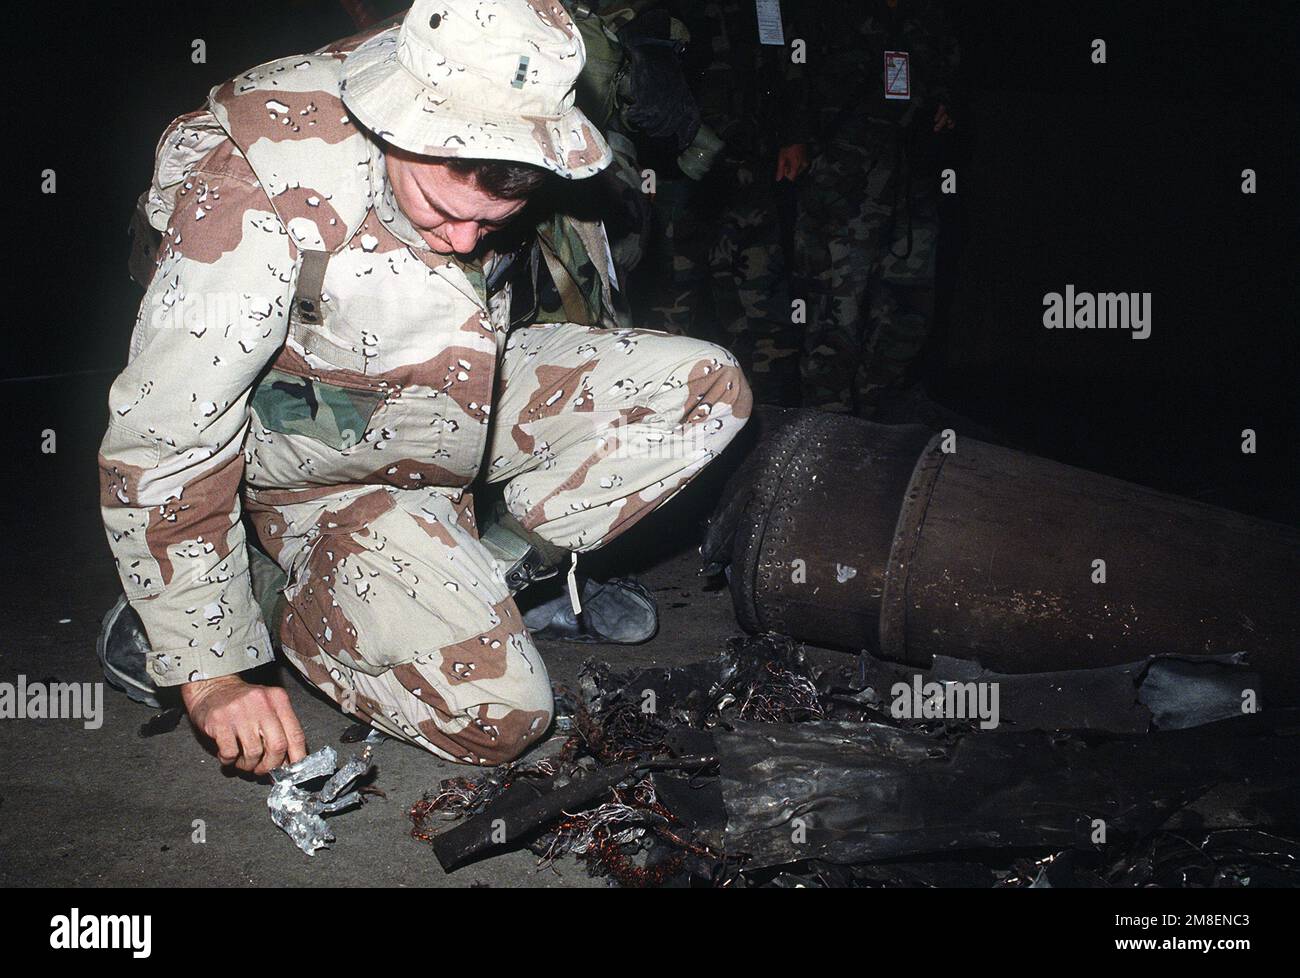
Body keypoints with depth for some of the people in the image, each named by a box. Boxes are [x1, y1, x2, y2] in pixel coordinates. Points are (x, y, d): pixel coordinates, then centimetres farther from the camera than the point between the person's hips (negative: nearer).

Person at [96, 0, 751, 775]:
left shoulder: (522, 131, -16)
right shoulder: (260, 189, -32)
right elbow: (160, 441, -26)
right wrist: (211, 673, -23)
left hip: (476, 401, 6)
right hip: (328, 471, -5)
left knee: (709, 388, -11)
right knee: (499, 715, -20)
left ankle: (483, 570, -2)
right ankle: (269, 598, 1)